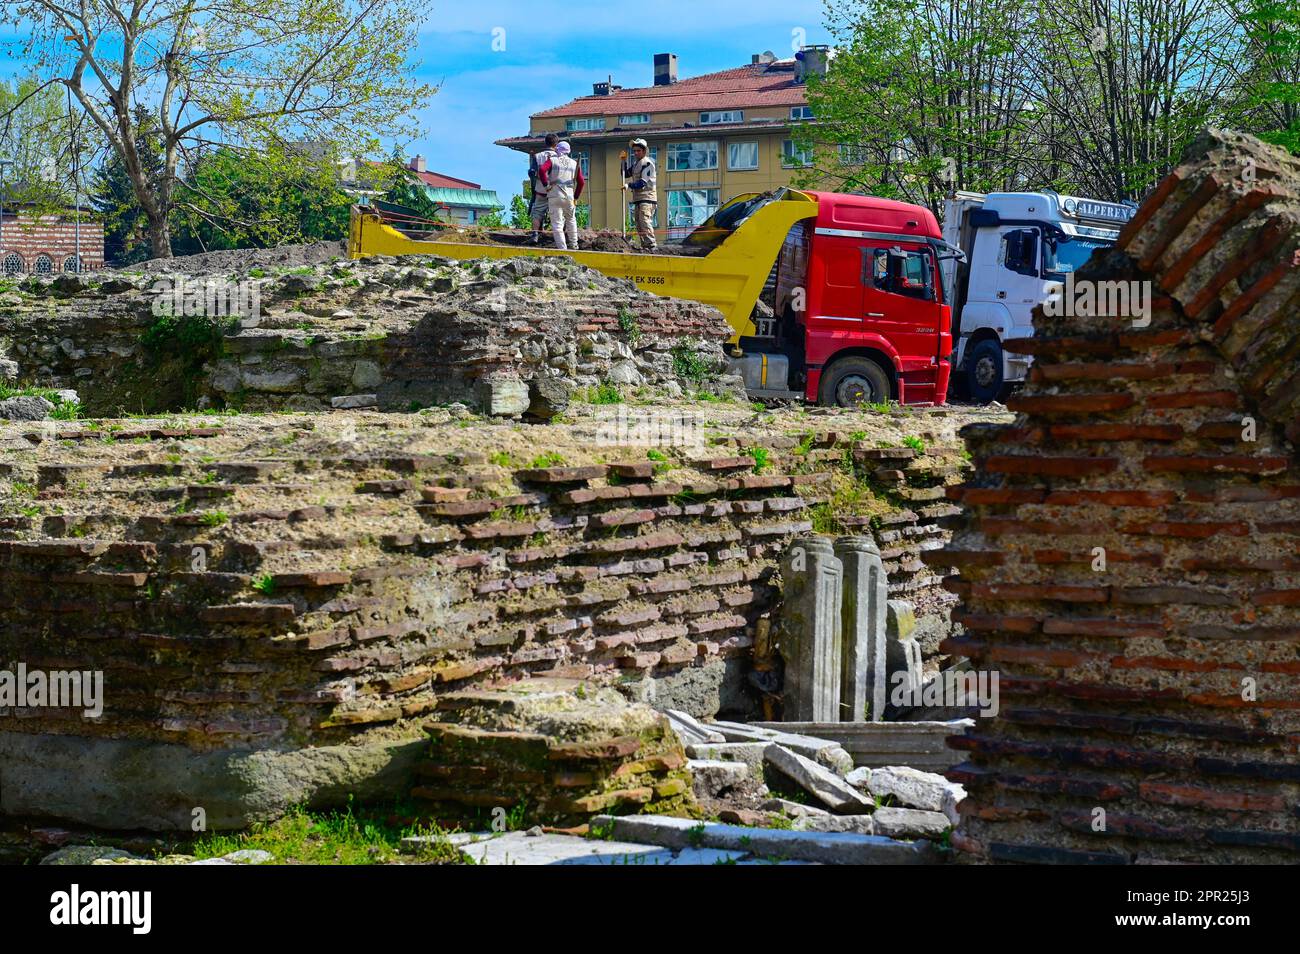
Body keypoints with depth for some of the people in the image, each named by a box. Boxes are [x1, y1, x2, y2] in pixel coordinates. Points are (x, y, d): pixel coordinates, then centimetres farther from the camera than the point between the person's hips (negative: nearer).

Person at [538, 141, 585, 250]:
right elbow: (581, 182, 9)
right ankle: (573, 244, 27)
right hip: (569, 196, 3)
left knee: (557, 224, -1)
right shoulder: (574, 163, 14)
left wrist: (546, 185, -7)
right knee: (571, 220, 25)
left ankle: (562, 248, -8)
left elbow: (542, 170, -14)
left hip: (554, 196, -3)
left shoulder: (552, 160, 5)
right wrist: (576, 198, 17)